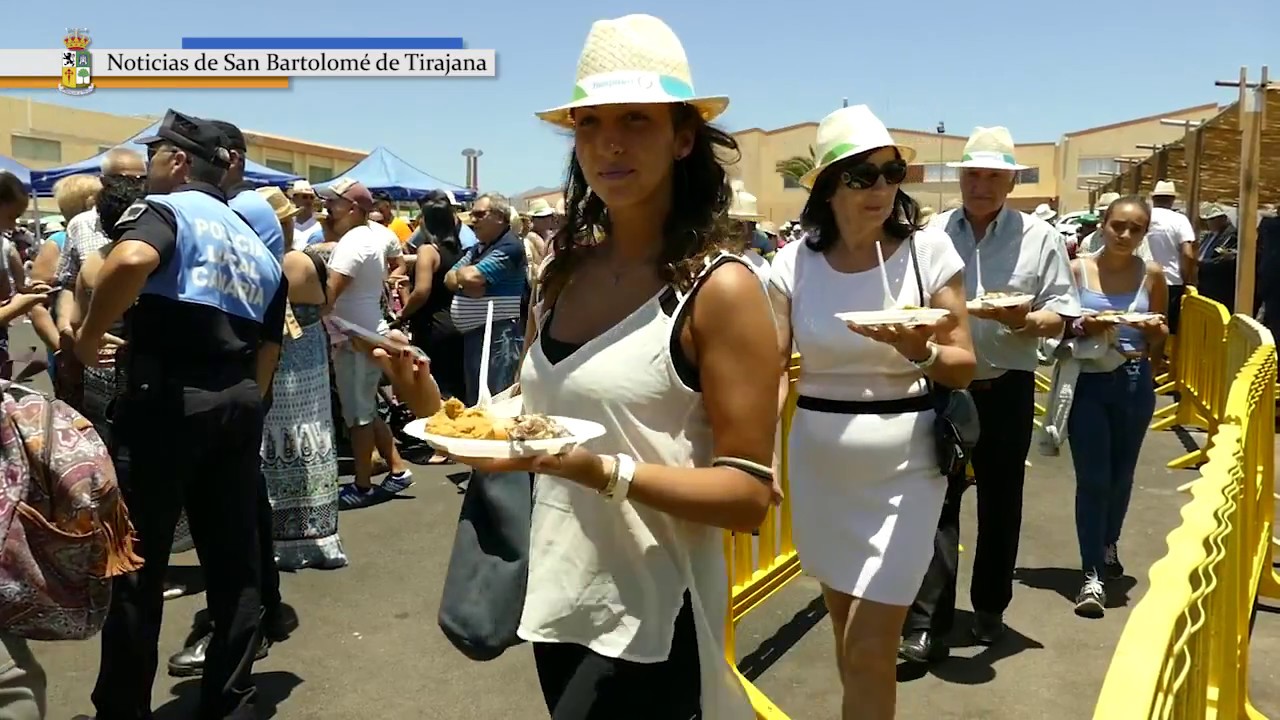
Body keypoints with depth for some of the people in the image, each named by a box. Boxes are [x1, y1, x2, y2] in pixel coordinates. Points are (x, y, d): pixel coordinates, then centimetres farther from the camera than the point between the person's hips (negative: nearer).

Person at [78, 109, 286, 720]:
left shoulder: (166, 208, -3)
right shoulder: (256, 246, 19)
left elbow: (131, 261, -27)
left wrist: (88, 335, -14)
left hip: (169, 397, -7)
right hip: (238, 403, 7)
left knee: (137, 557, 5)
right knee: (234, 556, 11)